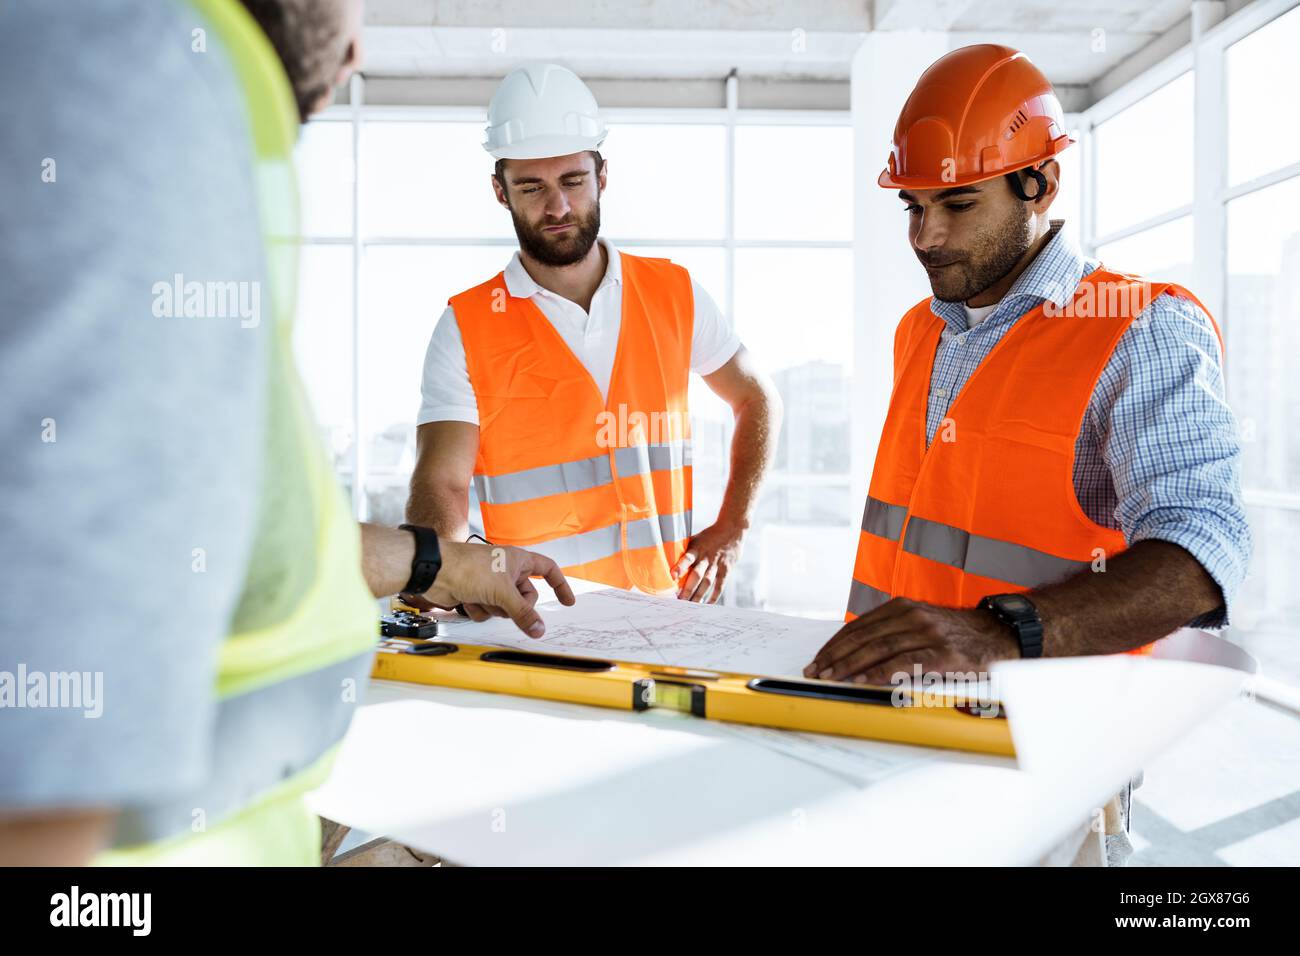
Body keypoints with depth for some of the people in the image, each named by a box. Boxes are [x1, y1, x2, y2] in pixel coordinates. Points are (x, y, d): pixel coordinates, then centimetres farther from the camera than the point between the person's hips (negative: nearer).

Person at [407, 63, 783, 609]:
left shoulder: (675, 296, 7)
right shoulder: (465, 328, -1)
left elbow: (757, 400, 21)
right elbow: (440, 483, -9)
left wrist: (730, 528, 10)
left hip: (667, 608, 2)